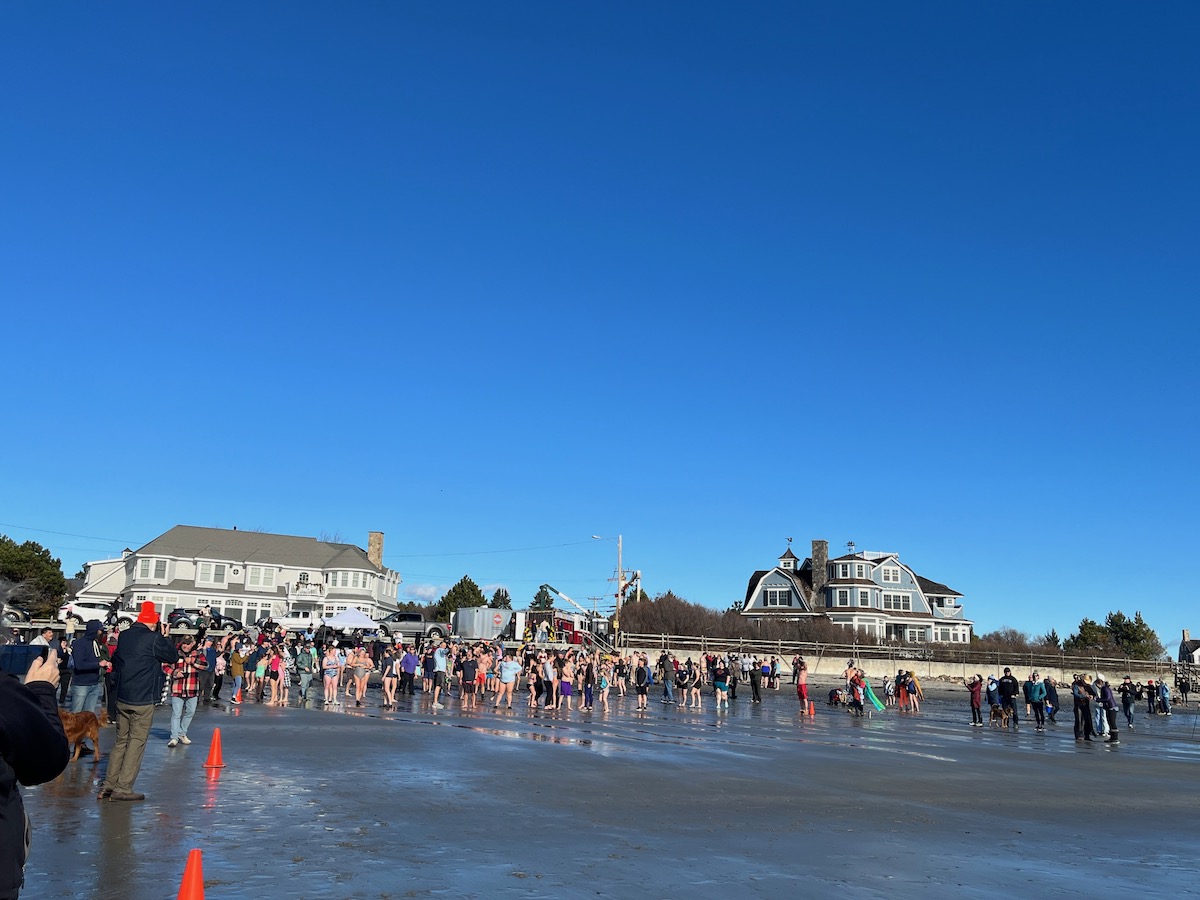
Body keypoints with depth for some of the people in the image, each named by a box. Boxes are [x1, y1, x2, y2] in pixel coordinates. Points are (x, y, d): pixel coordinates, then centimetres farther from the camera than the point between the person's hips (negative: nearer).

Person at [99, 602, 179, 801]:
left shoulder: (124, 636, 6)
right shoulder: (153, 638, -15)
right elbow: (173, 657, -4)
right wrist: (164, 637, 6)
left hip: (122, 698, 7)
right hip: (143, 700, -7)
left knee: (121, 740, 15)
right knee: (137, 742, 2)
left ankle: (109, 784, 14)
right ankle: (123, 787, 2)